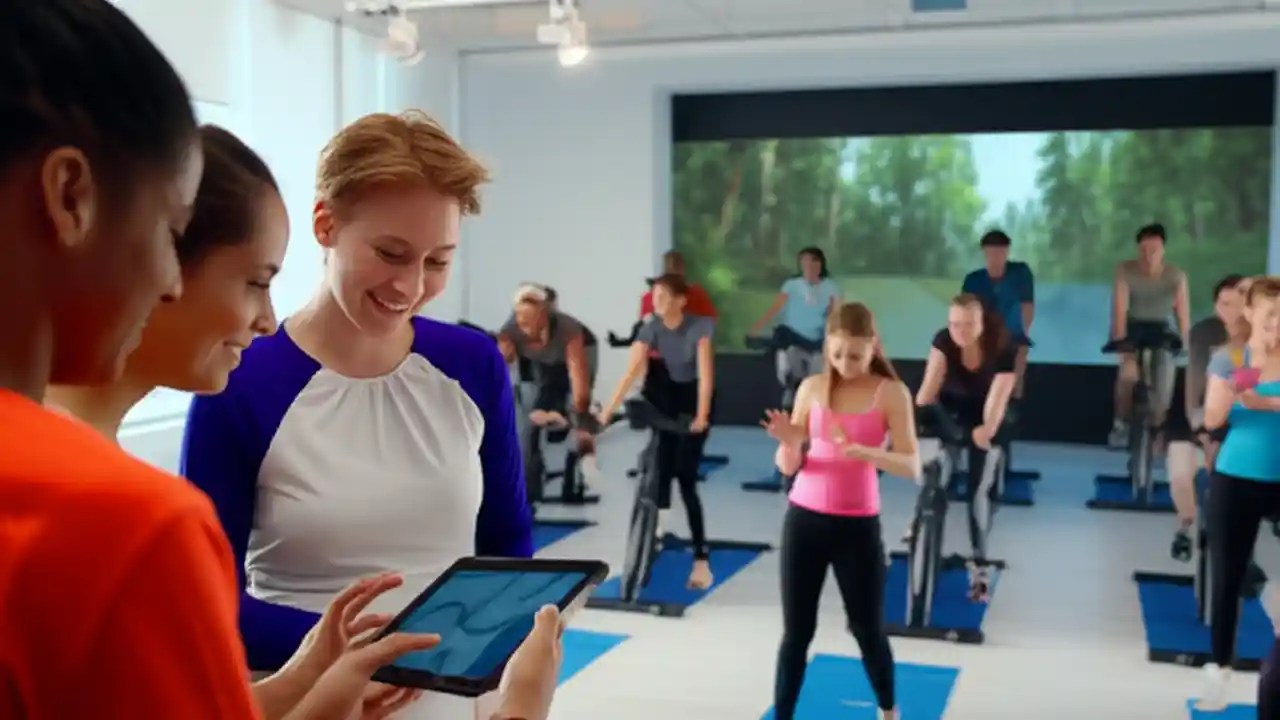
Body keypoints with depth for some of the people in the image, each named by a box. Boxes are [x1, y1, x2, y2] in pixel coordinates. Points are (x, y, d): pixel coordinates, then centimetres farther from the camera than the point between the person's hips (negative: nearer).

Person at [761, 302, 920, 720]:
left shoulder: (891, 393, -6)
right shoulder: (812, 387, 0)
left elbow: (911, 468, -15)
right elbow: (788, 467, 1)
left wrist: (863, 451, -31)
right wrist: (790, 444, -21)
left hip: (858, 526, -1)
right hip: (804, 520, 1)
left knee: (868, 630, 12)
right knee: (796, 631, 5)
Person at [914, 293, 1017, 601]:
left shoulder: (1003, 350, -31)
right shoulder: (943, 340, -23)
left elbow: (997, 401, -39)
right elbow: (930, 385, -29)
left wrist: (987, 430, -58)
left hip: (984, 422, -3)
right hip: (951, 410, 3)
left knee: (977, 490, -8)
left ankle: (980, 566, 1)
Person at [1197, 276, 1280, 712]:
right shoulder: (1228, 360, -1)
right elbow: (1212, 420, -8)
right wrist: (1232, 395, -26)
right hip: (1236, 479, 0)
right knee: (1227, 577, 5)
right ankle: (1219, 669, 14)